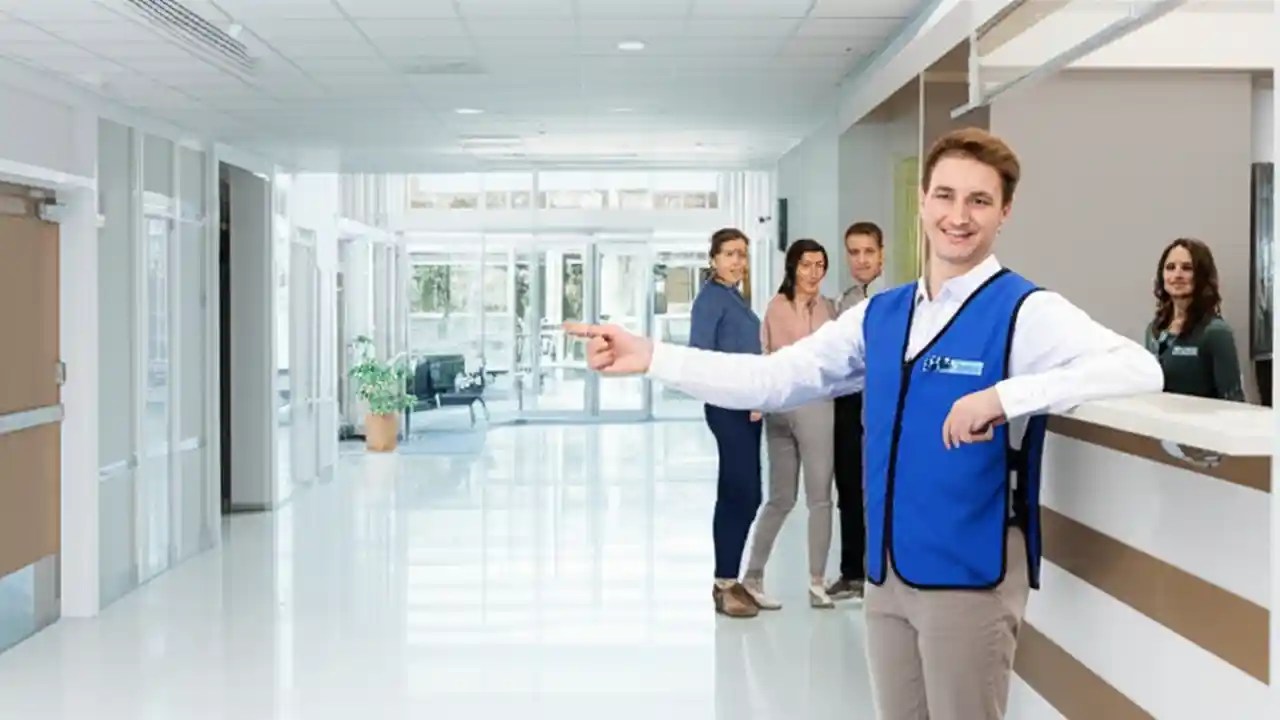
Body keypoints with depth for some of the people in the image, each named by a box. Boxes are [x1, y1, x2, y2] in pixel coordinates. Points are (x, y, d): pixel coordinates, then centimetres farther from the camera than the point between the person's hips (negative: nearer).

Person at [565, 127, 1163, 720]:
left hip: (971, 574, -6)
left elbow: (1139, 369, -24)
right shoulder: (879, 314, 8)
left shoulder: (1027, 312, -11)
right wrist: (649, 357, 1)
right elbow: (775, 378, 6)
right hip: (886, 572, 6)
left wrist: (1005, 396, -33)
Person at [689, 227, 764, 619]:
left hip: (746, 408, 9)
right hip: (729, 408, -9)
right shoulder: (711, 298, -8)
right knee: (742, 495, -8)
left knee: (740, 495, 11)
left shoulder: (736, 298, 17)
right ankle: (726, 586, 1)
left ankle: (729, 581, 19)